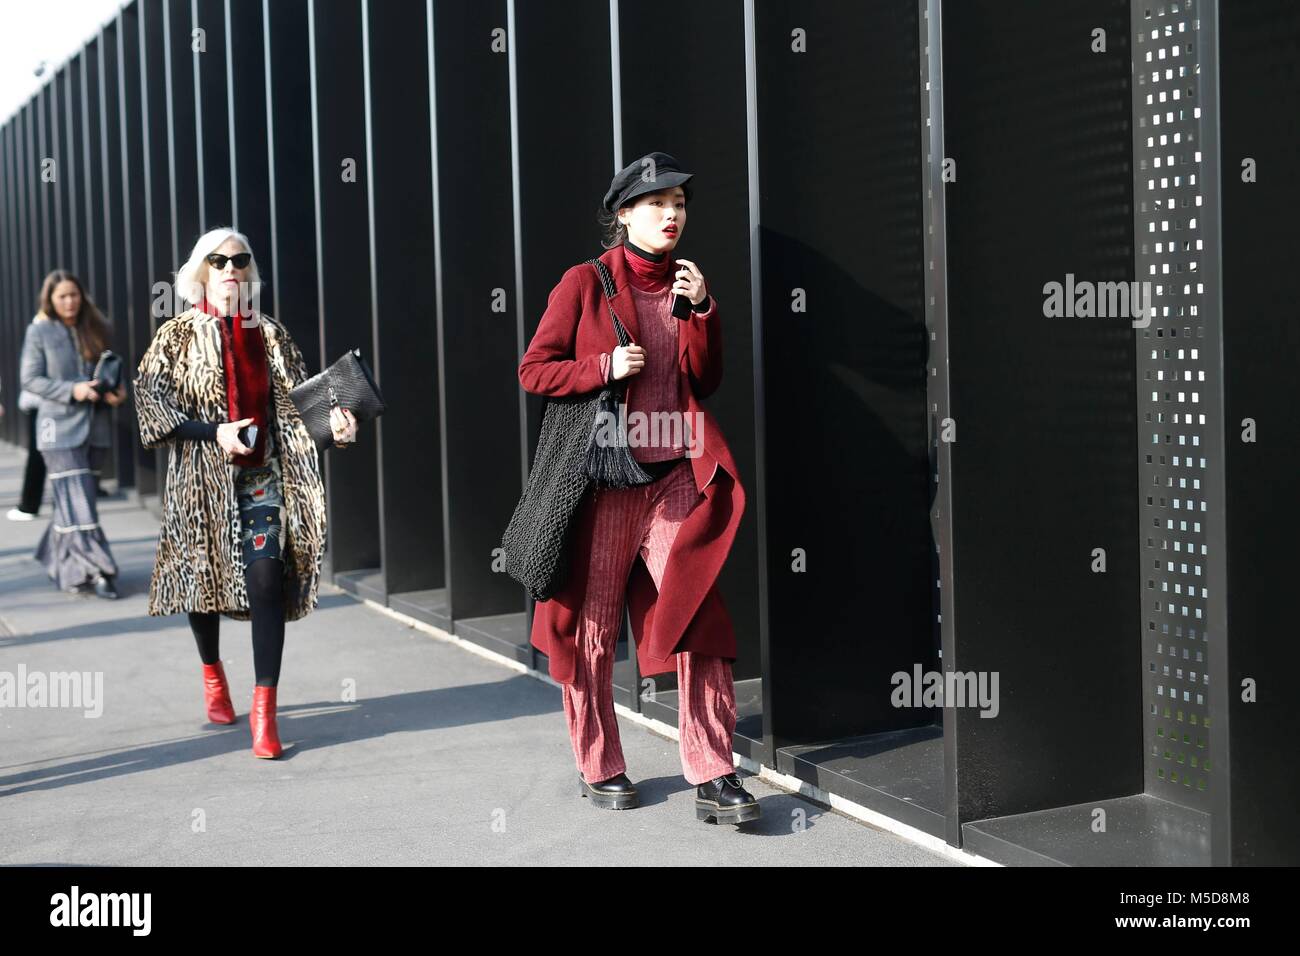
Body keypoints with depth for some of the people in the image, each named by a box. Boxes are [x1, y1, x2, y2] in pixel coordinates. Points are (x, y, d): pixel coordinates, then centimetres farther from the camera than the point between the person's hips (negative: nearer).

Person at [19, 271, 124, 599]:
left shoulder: (95, 329, 10)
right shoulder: (39, 332, -1)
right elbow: (30, 379, -4)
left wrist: (117, 389, -6)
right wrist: (72, 390, -16)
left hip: (95, 426, 4)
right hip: (60, 427, -4)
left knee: (71, 499, 11)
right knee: (76, 502, -10)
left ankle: (54, 558, 28)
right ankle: (96, 571, -12)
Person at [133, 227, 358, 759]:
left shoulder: (271, 335, 9)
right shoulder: (178, 336, 2)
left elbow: (299, 398, 5)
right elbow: (151, 401, -6)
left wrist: (334, 422, -15)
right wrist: (214, 431, -18)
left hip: (264, 475, 0)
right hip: (203, 478, 0)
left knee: (267, 575, -15)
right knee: (203, 575, 11)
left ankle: (264, 712, -15)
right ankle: (212, 673, 43)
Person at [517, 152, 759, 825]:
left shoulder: (686, 285, 13)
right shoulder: (584, 284, -1)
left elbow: (705, 382, 9)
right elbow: (534, 370, -1)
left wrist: (702, 310, -4)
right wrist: (605, 366, -14)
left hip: (677, 477, 3)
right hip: (603, 479, -3)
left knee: (699, 619, -5)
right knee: (591, 629, 5)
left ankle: (713, 778, -1)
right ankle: (597, 769, 21)